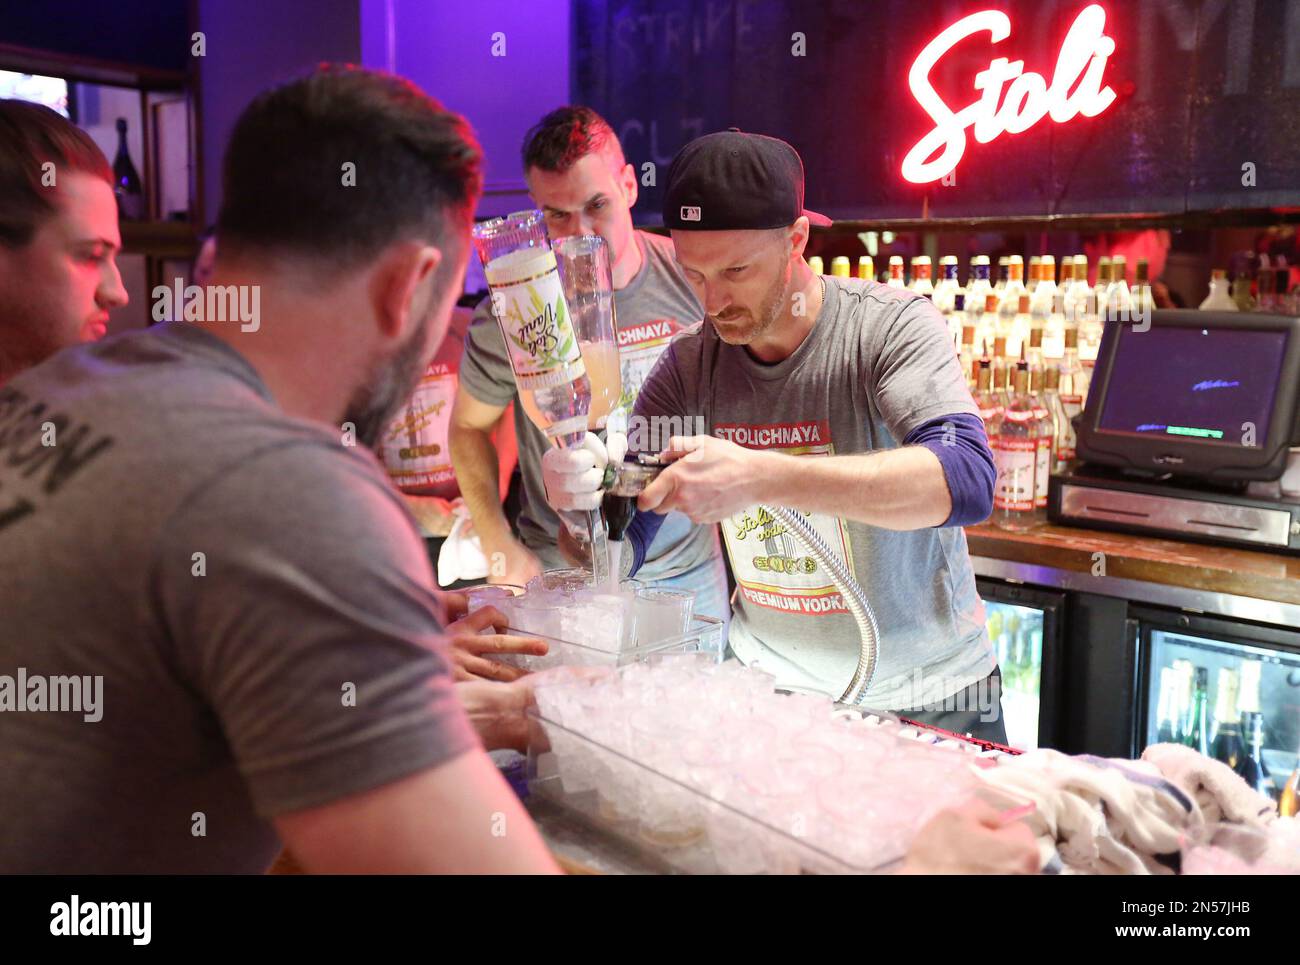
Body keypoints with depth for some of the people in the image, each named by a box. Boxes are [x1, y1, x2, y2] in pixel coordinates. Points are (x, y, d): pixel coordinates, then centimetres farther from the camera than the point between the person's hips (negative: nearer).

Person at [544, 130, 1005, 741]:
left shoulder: (891, 325, -14)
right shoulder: (689, 366, -2)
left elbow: (967, 479, -31)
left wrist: (760, 476, -41)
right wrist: (583, 497, -25)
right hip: (767, 691, 3)